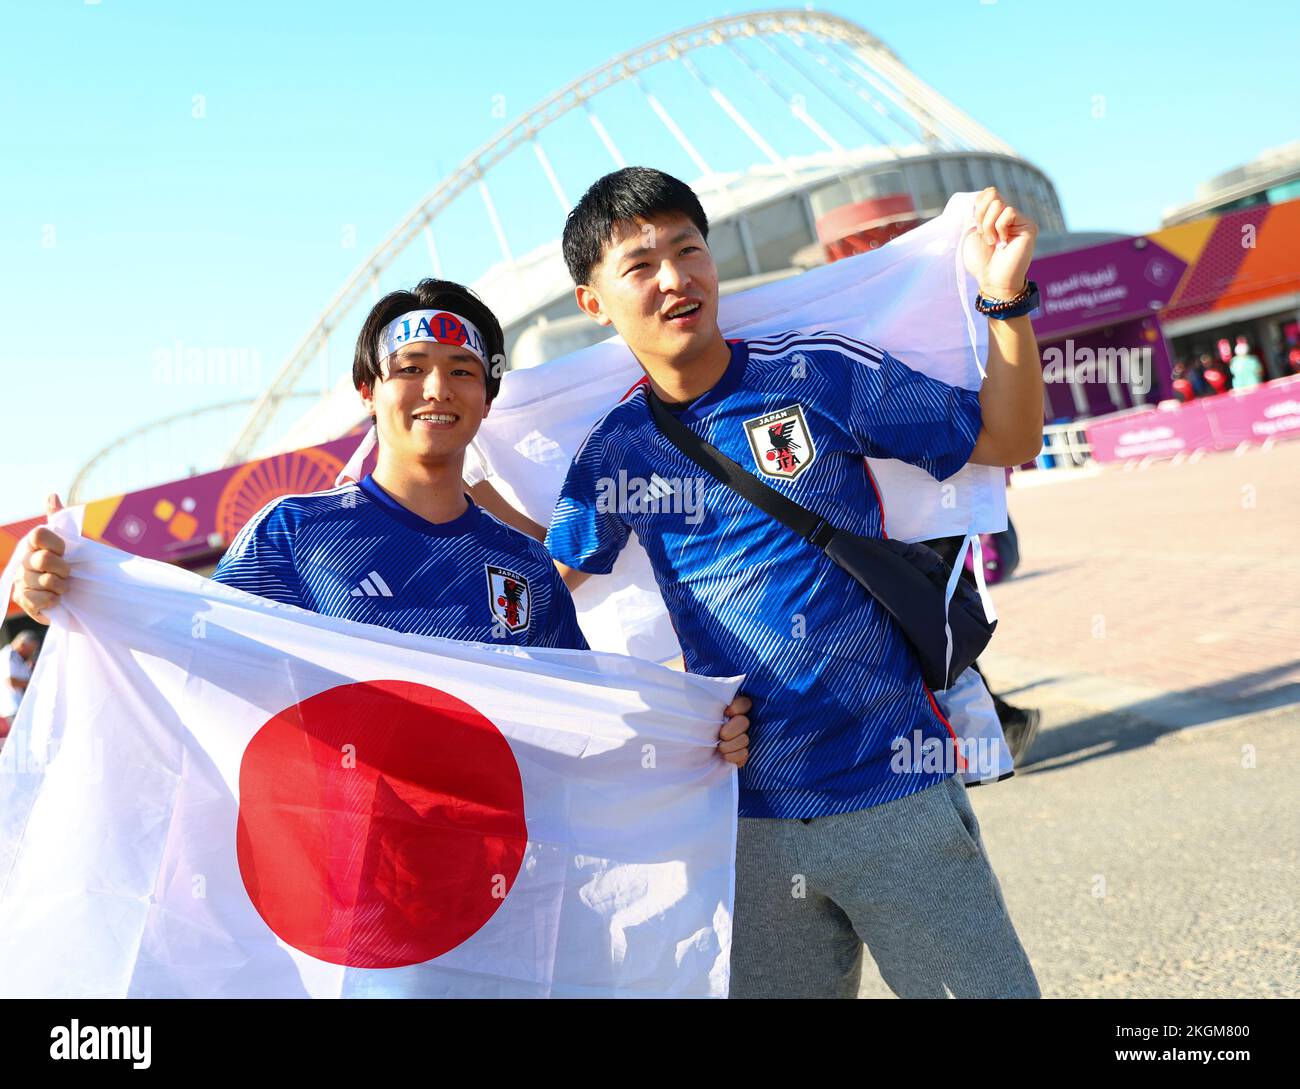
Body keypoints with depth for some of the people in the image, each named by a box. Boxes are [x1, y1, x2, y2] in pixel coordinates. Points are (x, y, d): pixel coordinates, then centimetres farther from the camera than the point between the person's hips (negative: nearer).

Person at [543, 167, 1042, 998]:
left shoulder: (817, 372, -7)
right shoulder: (615, 448, 0)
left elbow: (1008, 439, -1)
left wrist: (1005, 299, -15)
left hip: (892, 792, -2)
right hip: (750, 817, 3)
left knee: (987, 988, 7)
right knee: (765, 985, 18)